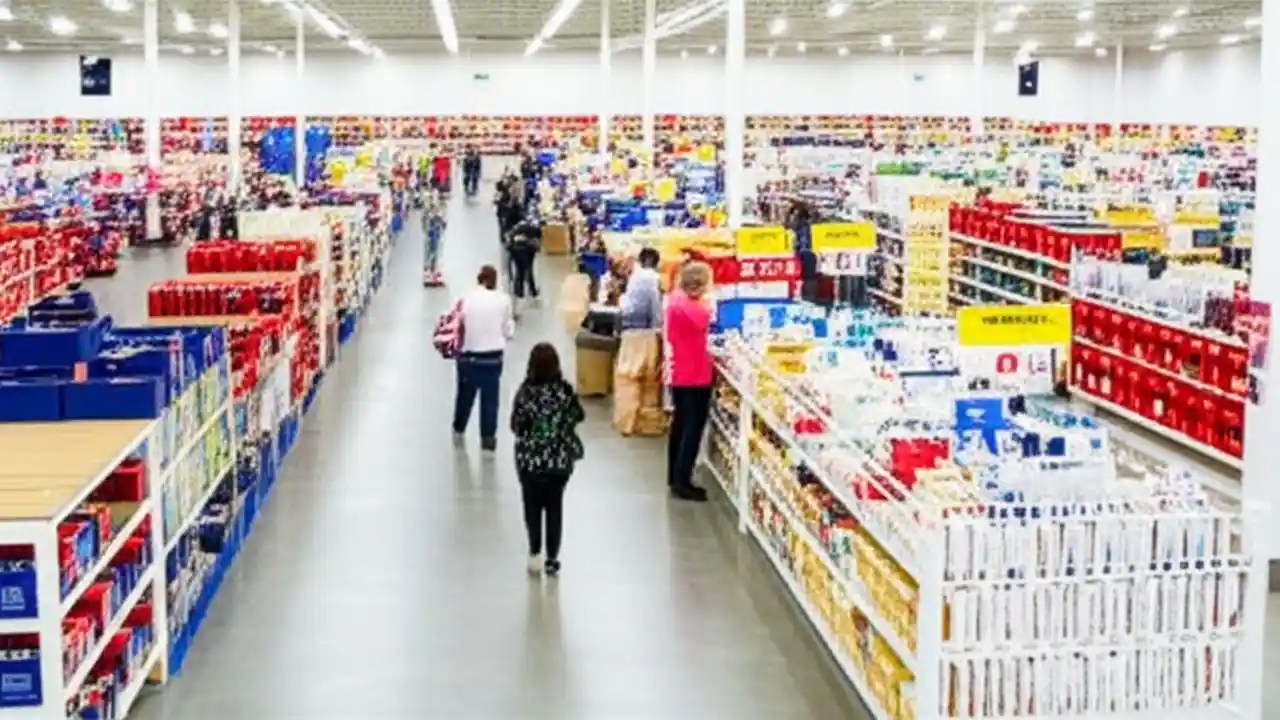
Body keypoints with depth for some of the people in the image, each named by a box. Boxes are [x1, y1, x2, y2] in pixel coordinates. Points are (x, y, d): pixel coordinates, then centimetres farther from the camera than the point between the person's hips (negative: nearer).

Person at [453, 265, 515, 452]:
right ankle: (488, 438, 14)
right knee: (490, 398, 9)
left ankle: (458, 430, 38)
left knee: (465, 394, 20)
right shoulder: (503, 300, -7)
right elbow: (508, 331, -2)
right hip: (493, 357, -1)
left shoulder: (466, 299, -7)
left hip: (469, 356, 1)